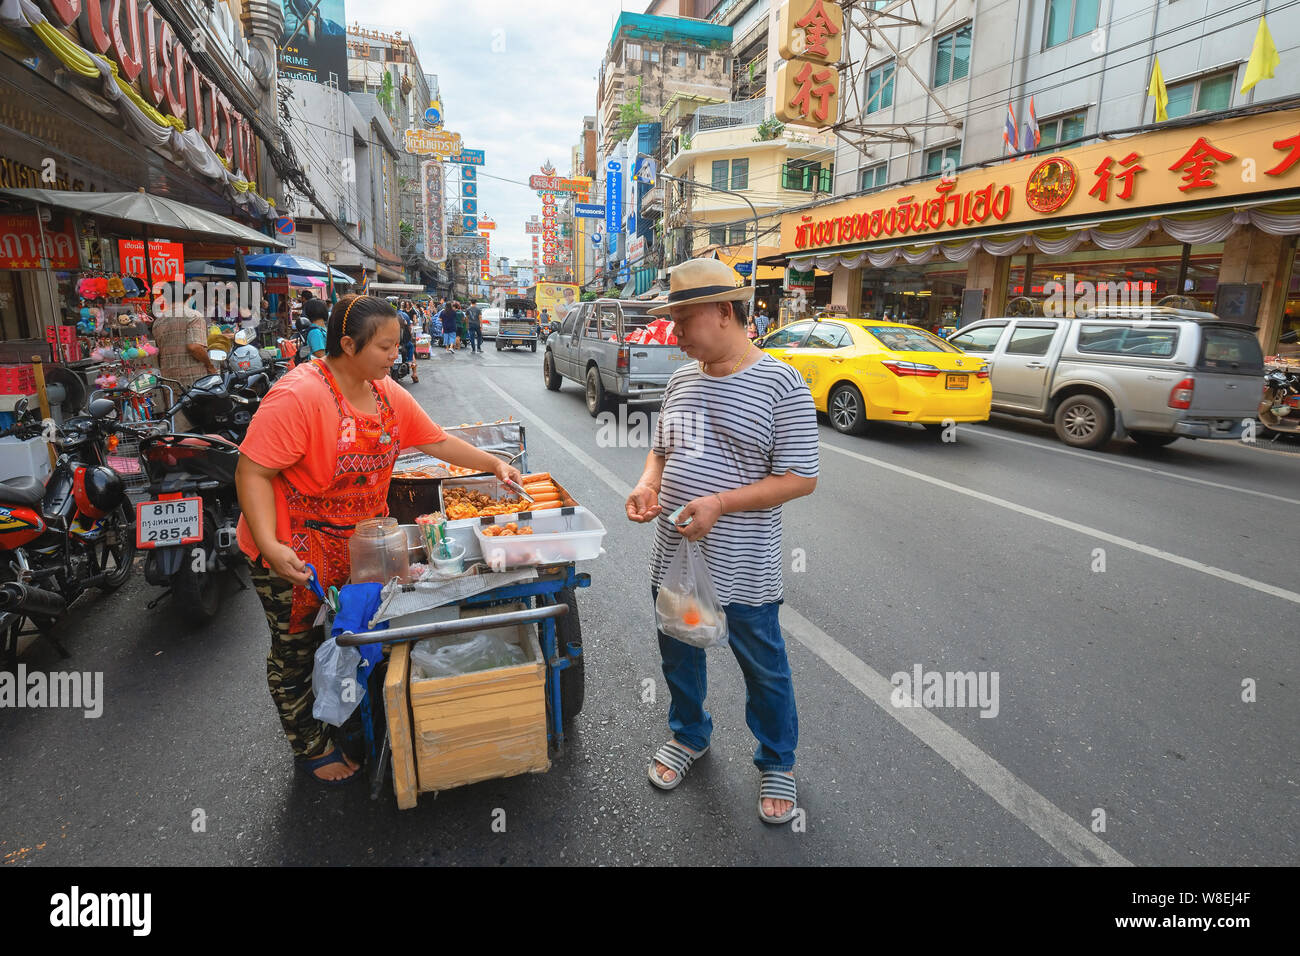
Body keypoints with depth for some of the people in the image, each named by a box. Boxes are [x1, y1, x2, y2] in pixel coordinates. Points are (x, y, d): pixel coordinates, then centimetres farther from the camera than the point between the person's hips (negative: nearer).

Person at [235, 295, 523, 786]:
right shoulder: (298, 395, -25)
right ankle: (312, 749, 33)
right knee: (298, 651, 12)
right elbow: (252, 472, -24)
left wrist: (493, 463, 1)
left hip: (360, 545, 7)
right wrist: (269, 546, -33)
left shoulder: (388, 393, 0)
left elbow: (438, 441, 8)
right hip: (295, 555, -7)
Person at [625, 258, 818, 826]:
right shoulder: (682, 378, 6)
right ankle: (688, 735, 49)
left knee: (763, 670, 14)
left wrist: (719, 503, -25)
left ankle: (777, 763, 39)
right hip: (673, 556, 6)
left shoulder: (781, 383, -14)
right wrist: (648, 484, -5)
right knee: (678, 656, 23)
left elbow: (800, 478, -16)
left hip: (742, 568, -5)